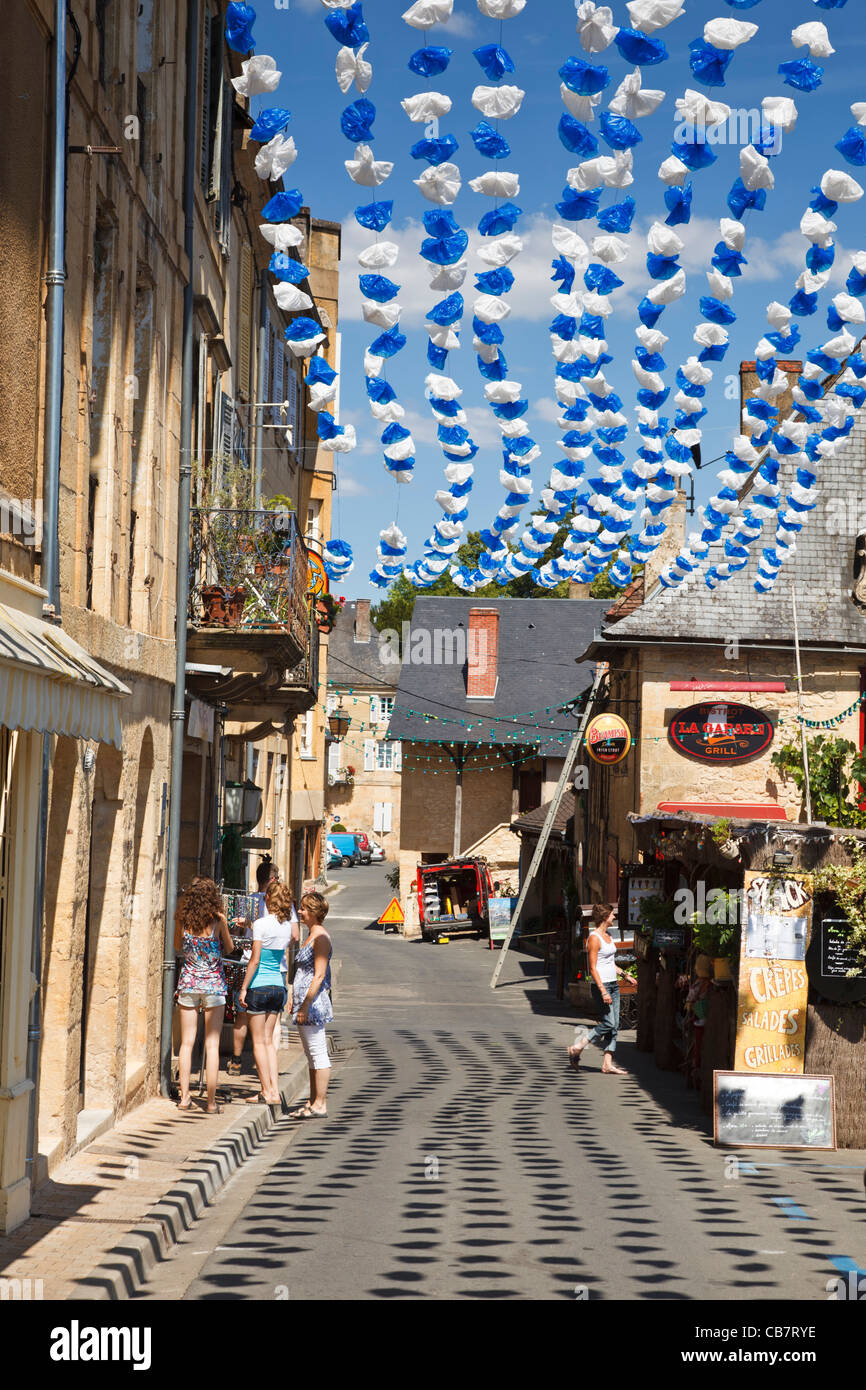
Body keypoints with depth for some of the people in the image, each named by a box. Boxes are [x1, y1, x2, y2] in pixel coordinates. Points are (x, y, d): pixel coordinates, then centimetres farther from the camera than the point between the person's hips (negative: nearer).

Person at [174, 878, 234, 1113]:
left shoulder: (183, 919, -3)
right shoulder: (218, 919, -11)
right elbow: (229, 949, 3)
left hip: (188, 981, 2)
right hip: (214, 983, -2)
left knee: (187, 1042, 9)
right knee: (212, 1044, 1)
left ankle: (184, 1097, 9)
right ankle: (211, 1100, 1)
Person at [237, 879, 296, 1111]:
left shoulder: (262, 924, -14)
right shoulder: (287, 924, 3)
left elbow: (254, 960, -15)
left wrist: (244, 988, -8)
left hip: (259, 985, -6)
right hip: (278, 985, 6)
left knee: (259, 1041, 3)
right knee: (268, 1040, 12)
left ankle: (266, 1092, 4)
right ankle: (275, 1090, 8)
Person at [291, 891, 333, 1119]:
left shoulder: (321, 937, -14)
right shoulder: (311, 935, 16)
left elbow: (319, 976, -18)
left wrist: (305, 1005, -20)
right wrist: (297, 1002, 20)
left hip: (313, 1002, -10)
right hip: (304, 1002, 10)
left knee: (318, 1054, -6)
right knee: (311, 1054, 13)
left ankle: (320, 1105, -4)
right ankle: (313, 1102, 19)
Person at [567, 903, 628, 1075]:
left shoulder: (608, 935, 14)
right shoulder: (594, 938, -13)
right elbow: (593, 968, -17)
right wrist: (603, 991, -21)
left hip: (613, 984, 9)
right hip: (601, 985, -9)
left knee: (614, 1026, 3)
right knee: (609, 1023, -11)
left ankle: (608, 1064, 4)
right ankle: (577, 1048, 3)